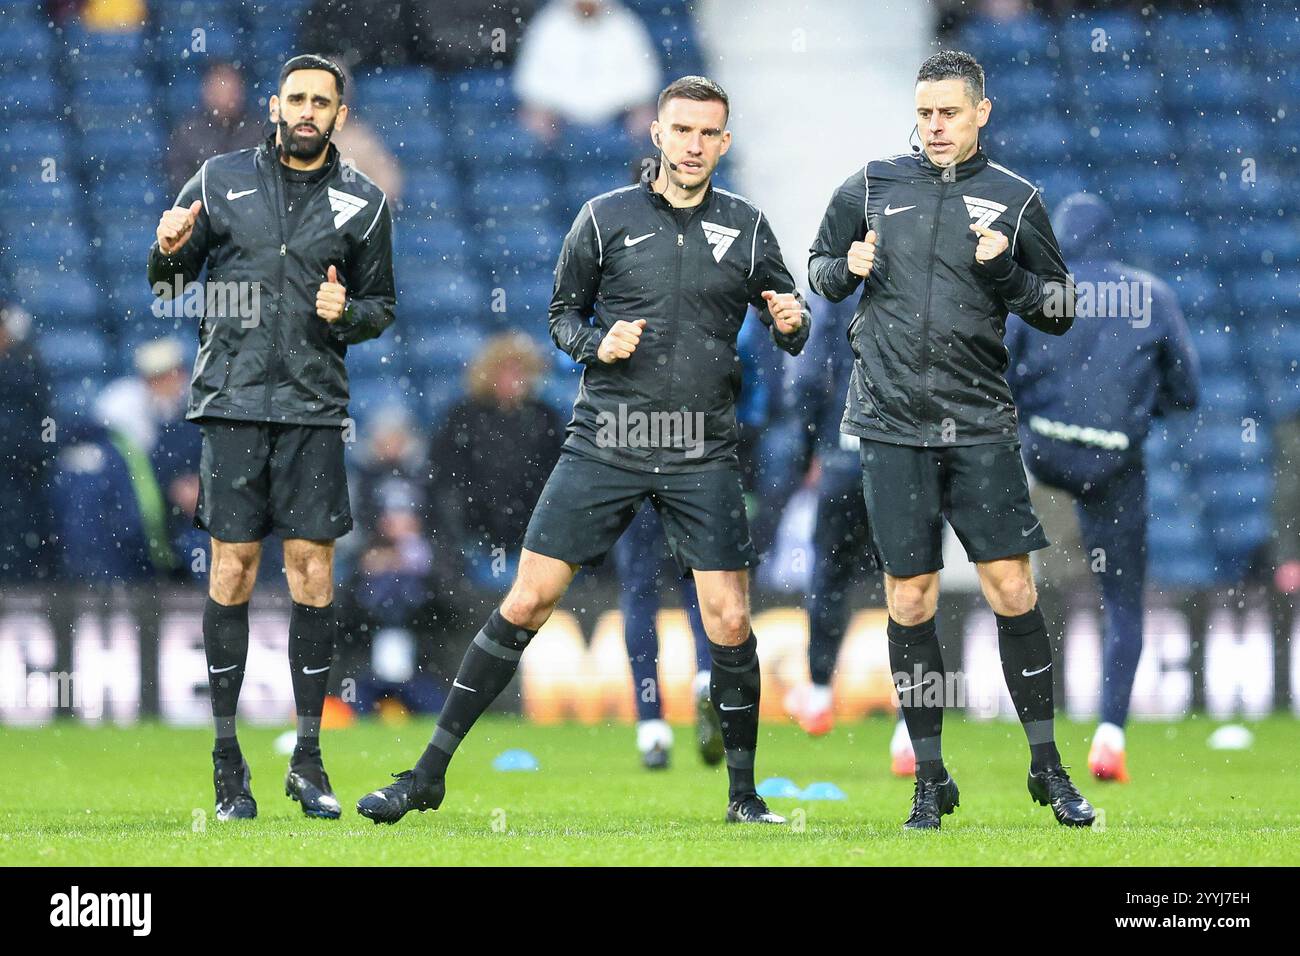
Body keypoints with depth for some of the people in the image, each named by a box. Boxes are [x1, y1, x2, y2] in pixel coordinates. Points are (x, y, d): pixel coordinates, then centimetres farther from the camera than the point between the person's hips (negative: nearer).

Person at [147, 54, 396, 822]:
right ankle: (228, 760, 4)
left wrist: (348, 313, -7)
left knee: (313, 574, -2)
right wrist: (169, 252, -11)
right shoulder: (222, 180, 6)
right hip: (233, 401, -1)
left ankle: (308, 761, 6)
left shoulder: (362, 202, 7)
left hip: (314, 408, 1)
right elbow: (169, 283, 12)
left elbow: (383, 307, 15)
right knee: (233, 571, -3)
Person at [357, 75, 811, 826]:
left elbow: (790, 323, 12)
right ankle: (428, 775, 3)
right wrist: (598, 345, -8)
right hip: (605, 446, -1)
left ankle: (744, 795, 12)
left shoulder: (747, 227, 6)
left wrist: (792, 322, -11)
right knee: (527, 601, -3)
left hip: (703, 455, 1)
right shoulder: (606, 218, 4)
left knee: (729, 622, -6)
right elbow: (564, 313, 13)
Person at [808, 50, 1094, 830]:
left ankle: (1048, 767, 5)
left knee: (1012, 589, -6)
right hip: (892, 423, 1)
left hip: (981, 425, -1)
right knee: (910, 600, 1)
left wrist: (1008, 273, -11)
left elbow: (1061, 310, 7)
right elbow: (820, 269, 19)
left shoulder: (1015, 201, 3)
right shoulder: (872, 187, 6)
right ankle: (931, 780, 11)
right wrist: (846, 269, -4)